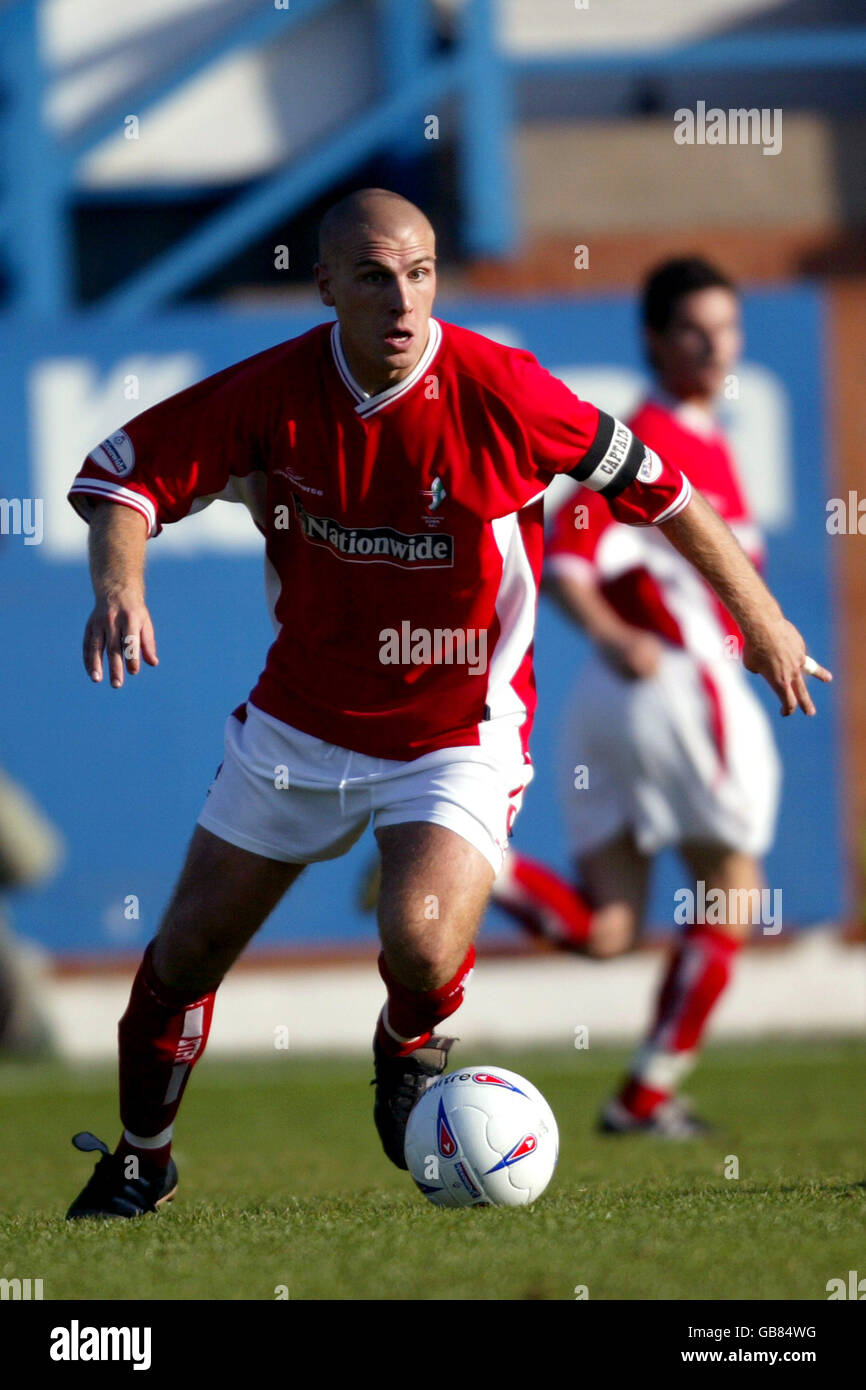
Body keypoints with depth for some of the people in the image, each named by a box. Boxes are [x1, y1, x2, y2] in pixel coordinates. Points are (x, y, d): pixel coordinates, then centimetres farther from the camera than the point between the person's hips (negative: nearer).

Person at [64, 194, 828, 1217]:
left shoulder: (499, 390, -19)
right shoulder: (273, 392, -13)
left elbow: (651, 486, -7)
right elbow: (125, 472, -4)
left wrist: (759, 617, -1)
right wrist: (119, 587, -25)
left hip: (458, 736, -3)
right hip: (302, 722, 3)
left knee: (422, 951, -26)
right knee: (186, 951, 8)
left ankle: (410, 1048, 12)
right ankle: (141, 1162, 34)